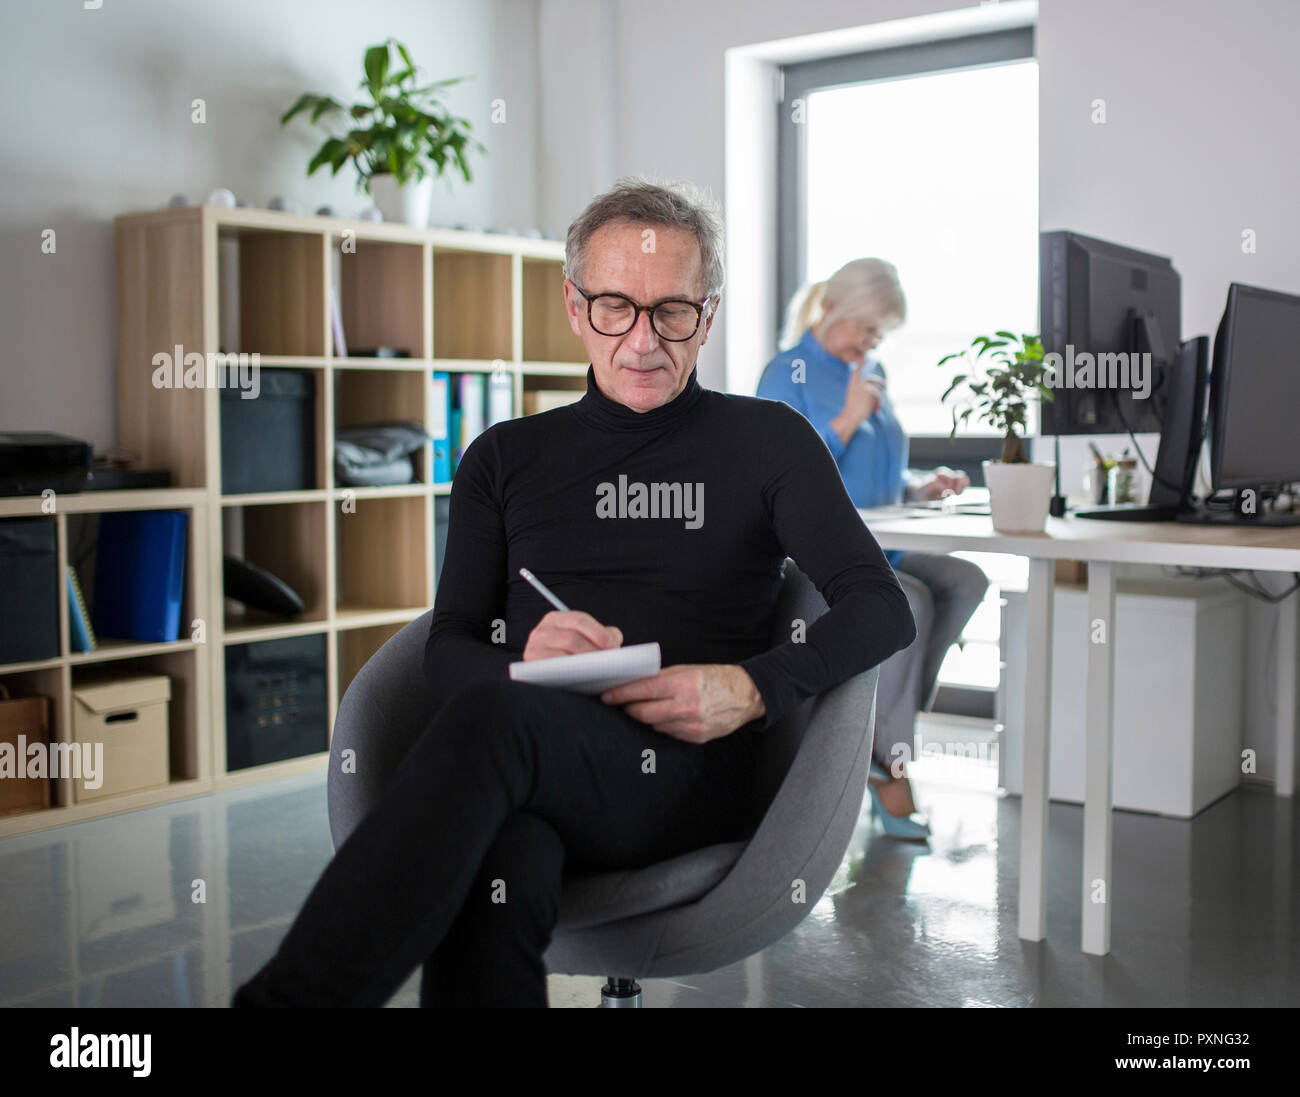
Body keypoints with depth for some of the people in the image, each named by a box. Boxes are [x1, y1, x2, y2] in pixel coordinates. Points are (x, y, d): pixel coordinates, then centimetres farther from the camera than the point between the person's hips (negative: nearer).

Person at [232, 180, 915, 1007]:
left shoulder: (765, 442, 14)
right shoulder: (507, 458, 21)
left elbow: (883, 607, 4)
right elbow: (449, 652, 13)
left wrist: (753, 689, -14)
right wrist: (522, 663, -12)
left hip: (684, 770, -2)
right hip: (525, 782, 2)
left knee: (491, 717, -35)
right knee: (500, 871, -38)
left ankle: (284, 997, -36)